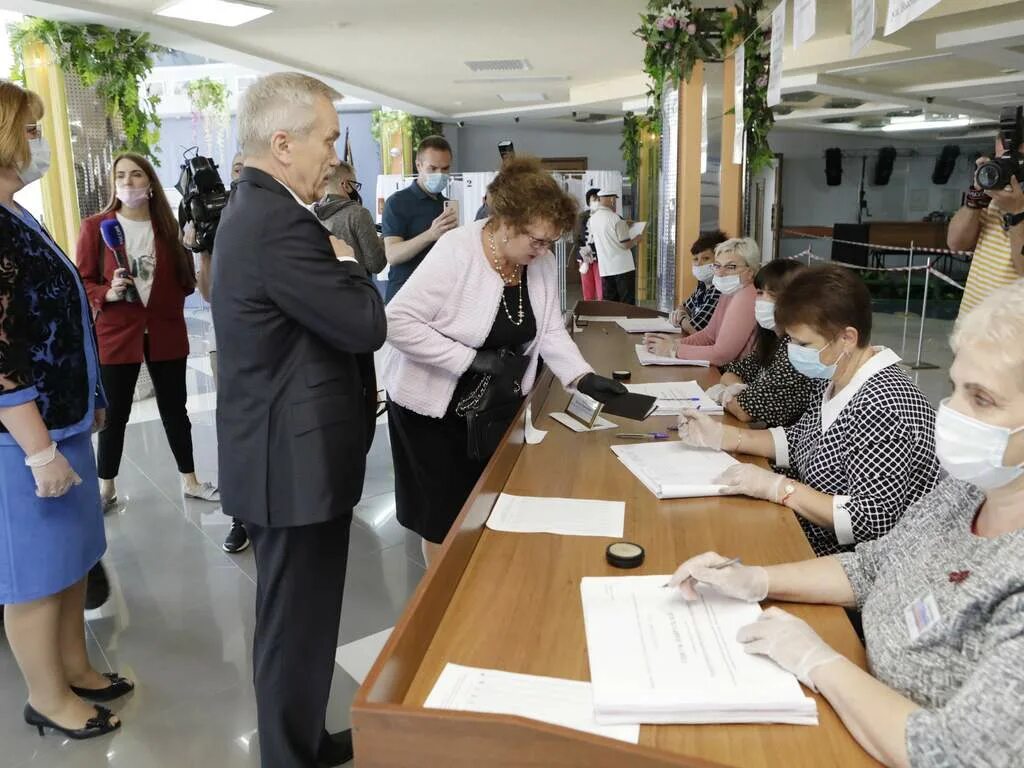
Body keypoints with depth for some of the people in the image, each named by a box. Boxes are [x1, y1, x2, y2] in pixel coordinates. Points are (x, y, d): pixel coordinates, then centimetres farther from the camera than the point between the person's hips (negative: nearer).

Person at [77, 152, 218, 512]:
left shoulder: (167, 226, 4)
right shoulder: (95, 227, -3)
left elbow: (186, 282, 7)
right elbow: (82, 283, -2)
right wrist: (108, 293, -21)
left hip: (166, 332, 2)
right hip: (116, 335, -2)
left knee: (175, 408, 12)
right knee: (115, 414, 6)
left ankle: (190, 481, 25)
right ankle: (106, 488, 23)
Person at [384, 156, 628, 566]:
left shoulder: (541, 262, -4)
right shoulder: (456, 252, -25)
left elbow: (550, 330, -1)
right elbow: (397, 322, -28)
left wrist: (583, 378, -16)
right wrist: (471, 359, -29)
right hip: (433, 406, -5)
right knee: (446, 517, 7)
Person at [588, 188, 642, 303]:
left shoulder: (593, 218, 5)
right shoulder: (616, 219, -15)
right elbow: (626, 245, -16)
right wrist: (637, 239, 6)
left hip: (605, 268, 6)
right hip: (623, 267, -6)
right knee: (627, 303, 1)